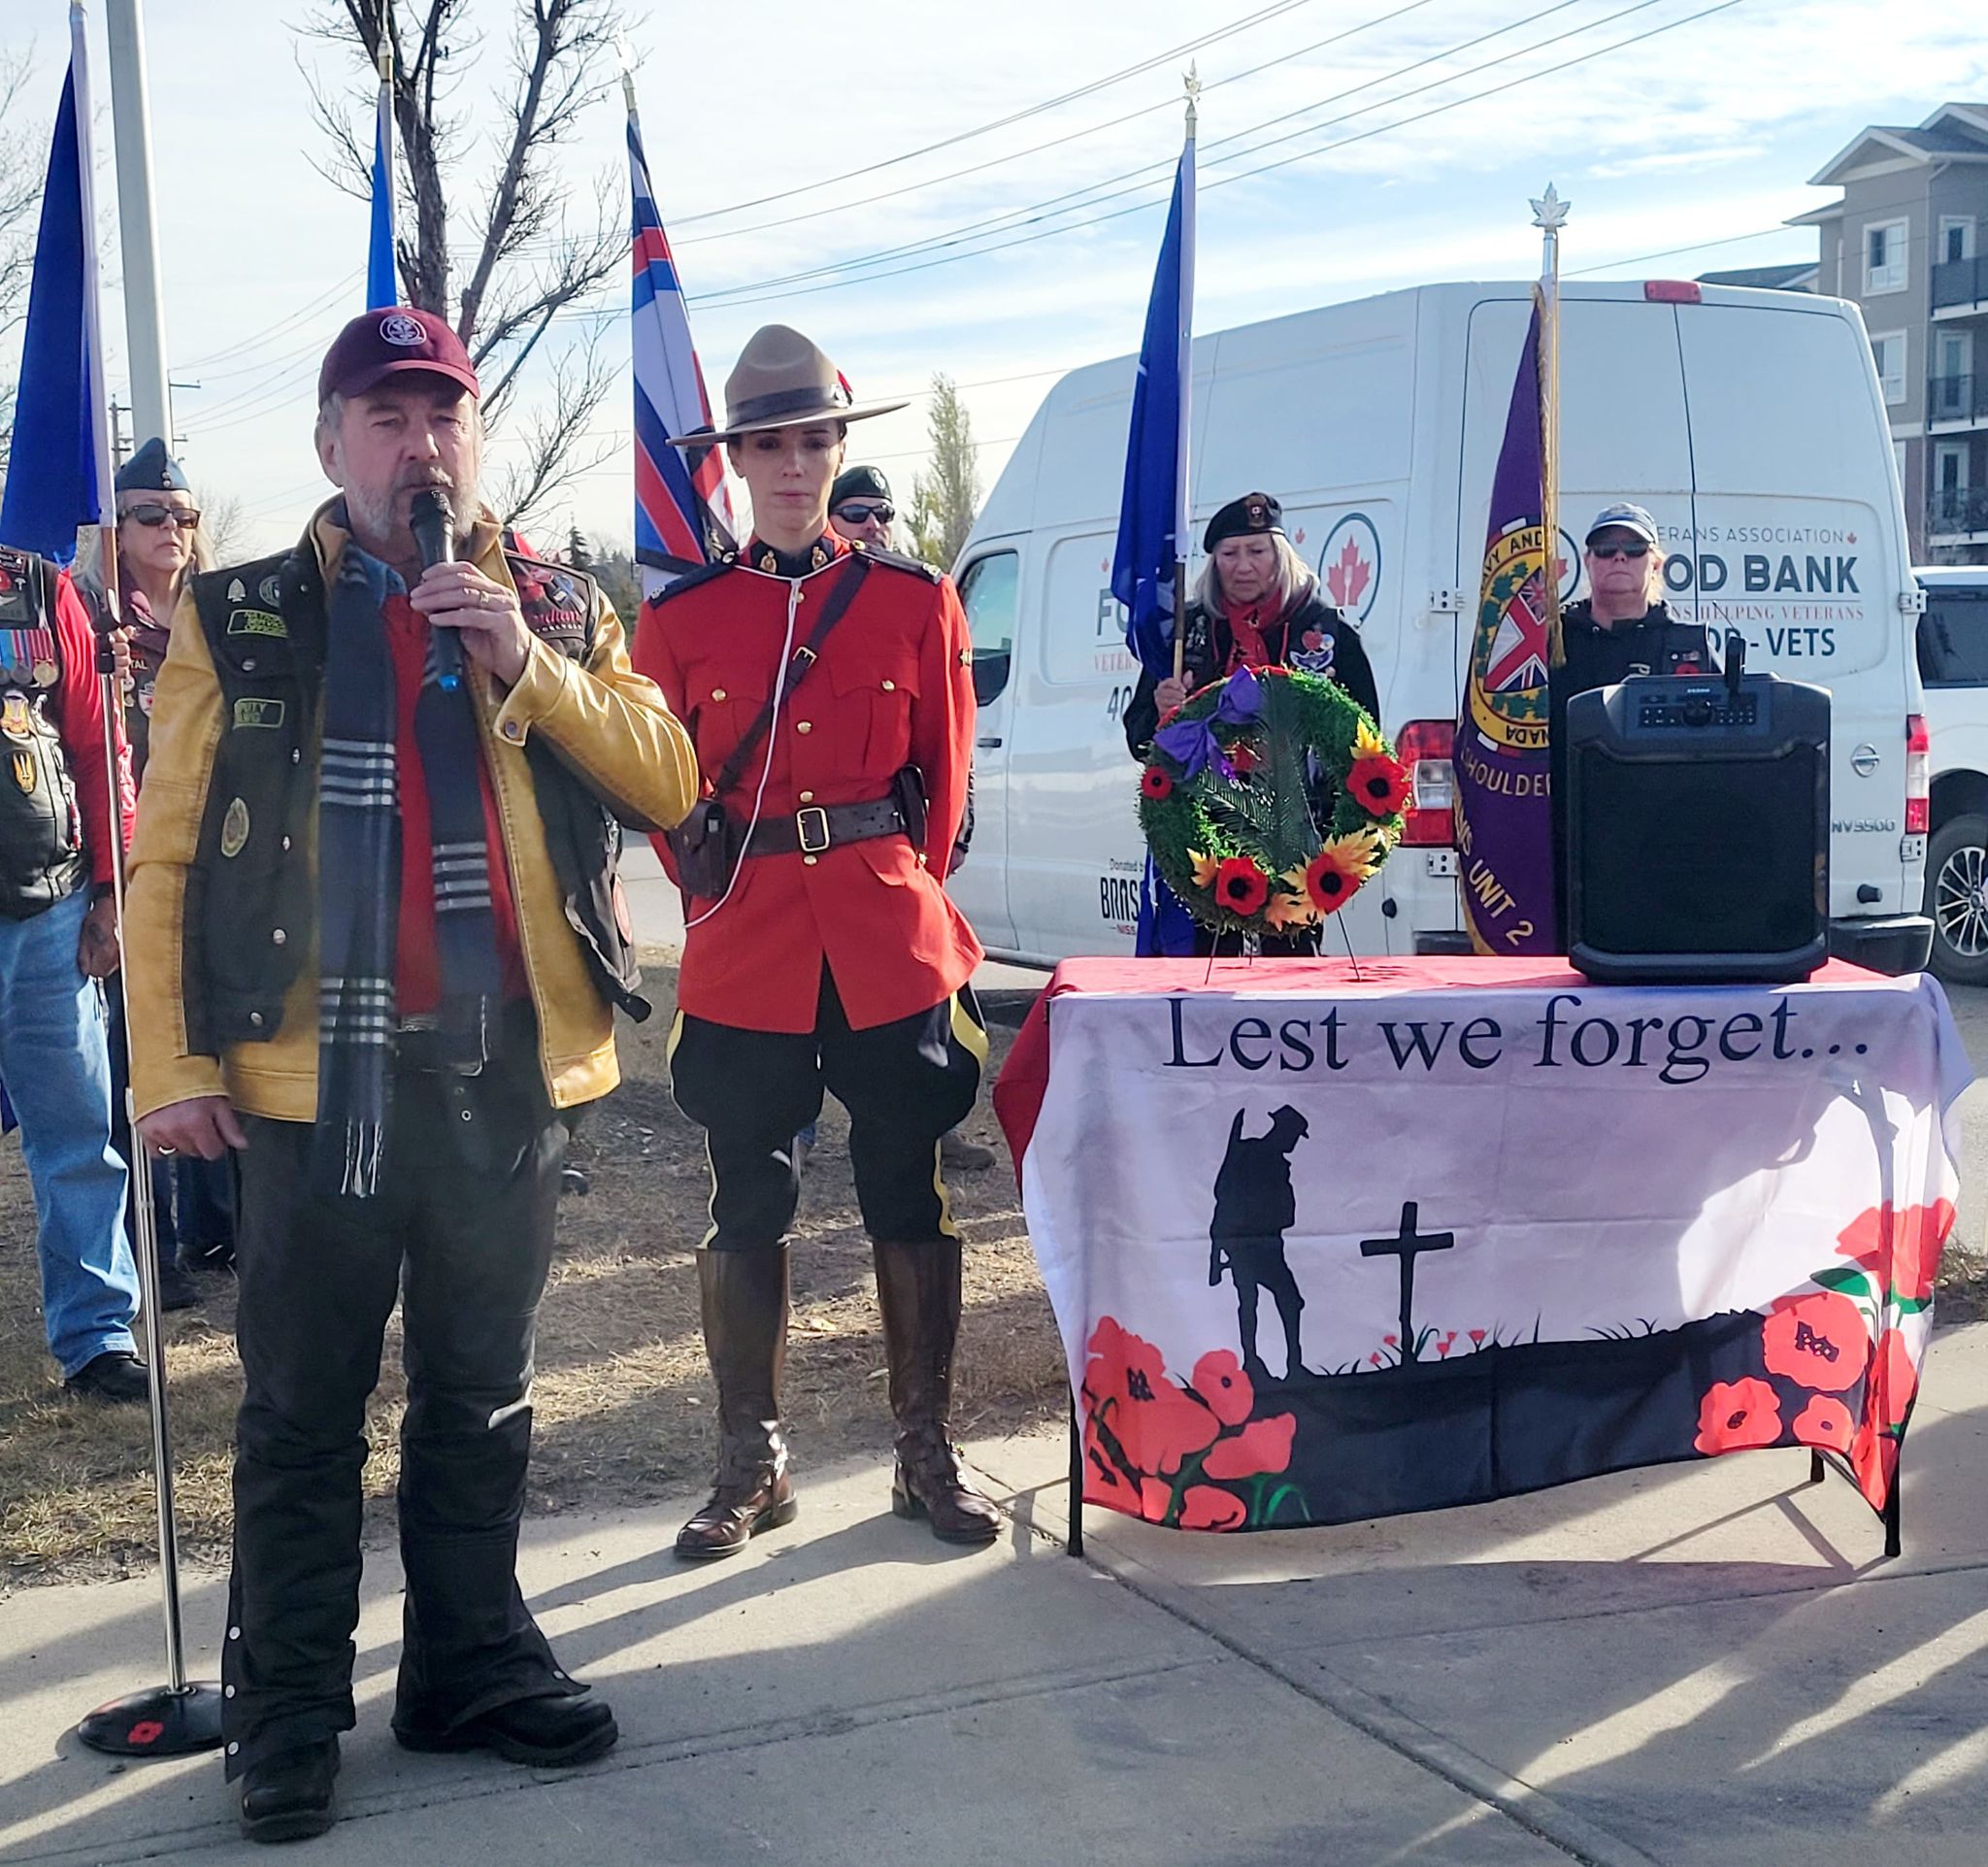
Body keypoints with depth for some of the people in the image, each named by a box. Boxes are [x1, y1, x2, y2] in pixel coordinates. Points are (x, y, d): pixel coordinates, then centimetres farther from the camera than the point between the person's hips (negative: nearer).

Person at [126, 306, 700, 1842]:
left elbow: (668, 784, -3)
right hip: (316, 1076, -2)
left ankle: (472, 1664, 30)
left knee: (483, 1397, 15)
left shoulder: (563, 614, 9)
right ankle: (287, 1710, 20)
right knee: (302, 1413, 7)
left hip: (508, 1071, 2)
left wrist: (523, 664, -14)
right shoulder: (241, 622, 2)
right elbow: (165, 857, -1)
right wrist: (171, 1058, -9)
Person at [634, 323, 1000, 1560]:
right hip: (745, 955, 0)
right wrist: (721, 899, 4)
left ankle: (928, 1453, 20)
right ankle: (752, 1464, 19)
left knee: (914, 1199, 7)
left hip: (893, 945, 0)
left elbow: (946, 773, 10)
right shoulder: (682, 615, 4)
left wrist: (904, 893, 7)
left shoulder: (917, 600, 4)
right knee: (748, 1210, 5)